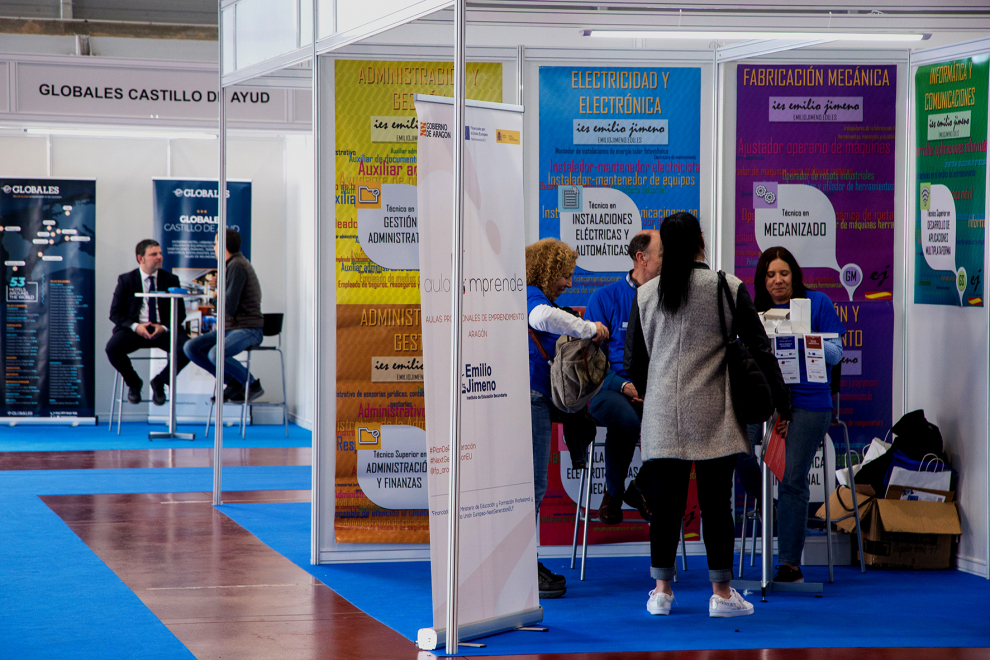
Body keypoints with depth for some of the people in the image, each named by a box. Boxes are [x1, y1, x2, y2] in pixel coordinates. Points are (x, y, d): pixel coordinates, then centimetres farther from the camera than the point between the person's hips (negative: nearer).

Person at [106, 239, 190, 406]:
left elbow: (180, 313, 4)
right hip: (134, 329, -1)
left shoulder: (171, 280, 6)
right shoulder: (126, 280, 3)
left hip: (163, 330, 1)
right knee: (112, 348, -31)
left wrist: (164, 327, -16)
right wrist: (135, 326, -19)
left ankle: (160, 382, 0)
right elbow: (115, 313, 0)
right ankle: (134, 383, 0)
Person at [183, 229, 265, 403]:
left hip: (247, 330, -10)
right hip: (229, 328, 10)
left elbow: (230, 307, -20)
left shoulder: (237, 266, -16)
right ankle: (233, 382, 1)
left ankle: (252, 384, -11)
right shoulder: (235, 263, 16)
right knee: (191, 347, 0)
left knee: (216, 354, -34)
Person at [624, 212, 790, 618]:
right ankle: (721, 592, 4)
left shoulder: (645, 294, 4)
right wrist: (782, 404, 7)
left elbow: (633, 360, 12)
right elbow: (759, 349, 0)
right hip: (713, 416, -2)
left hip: (662, 416, 2)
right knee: (715, 502, 1)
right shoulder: (729, 288, -3)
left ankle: (661, 590, 10)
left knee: (666, 503, 6)